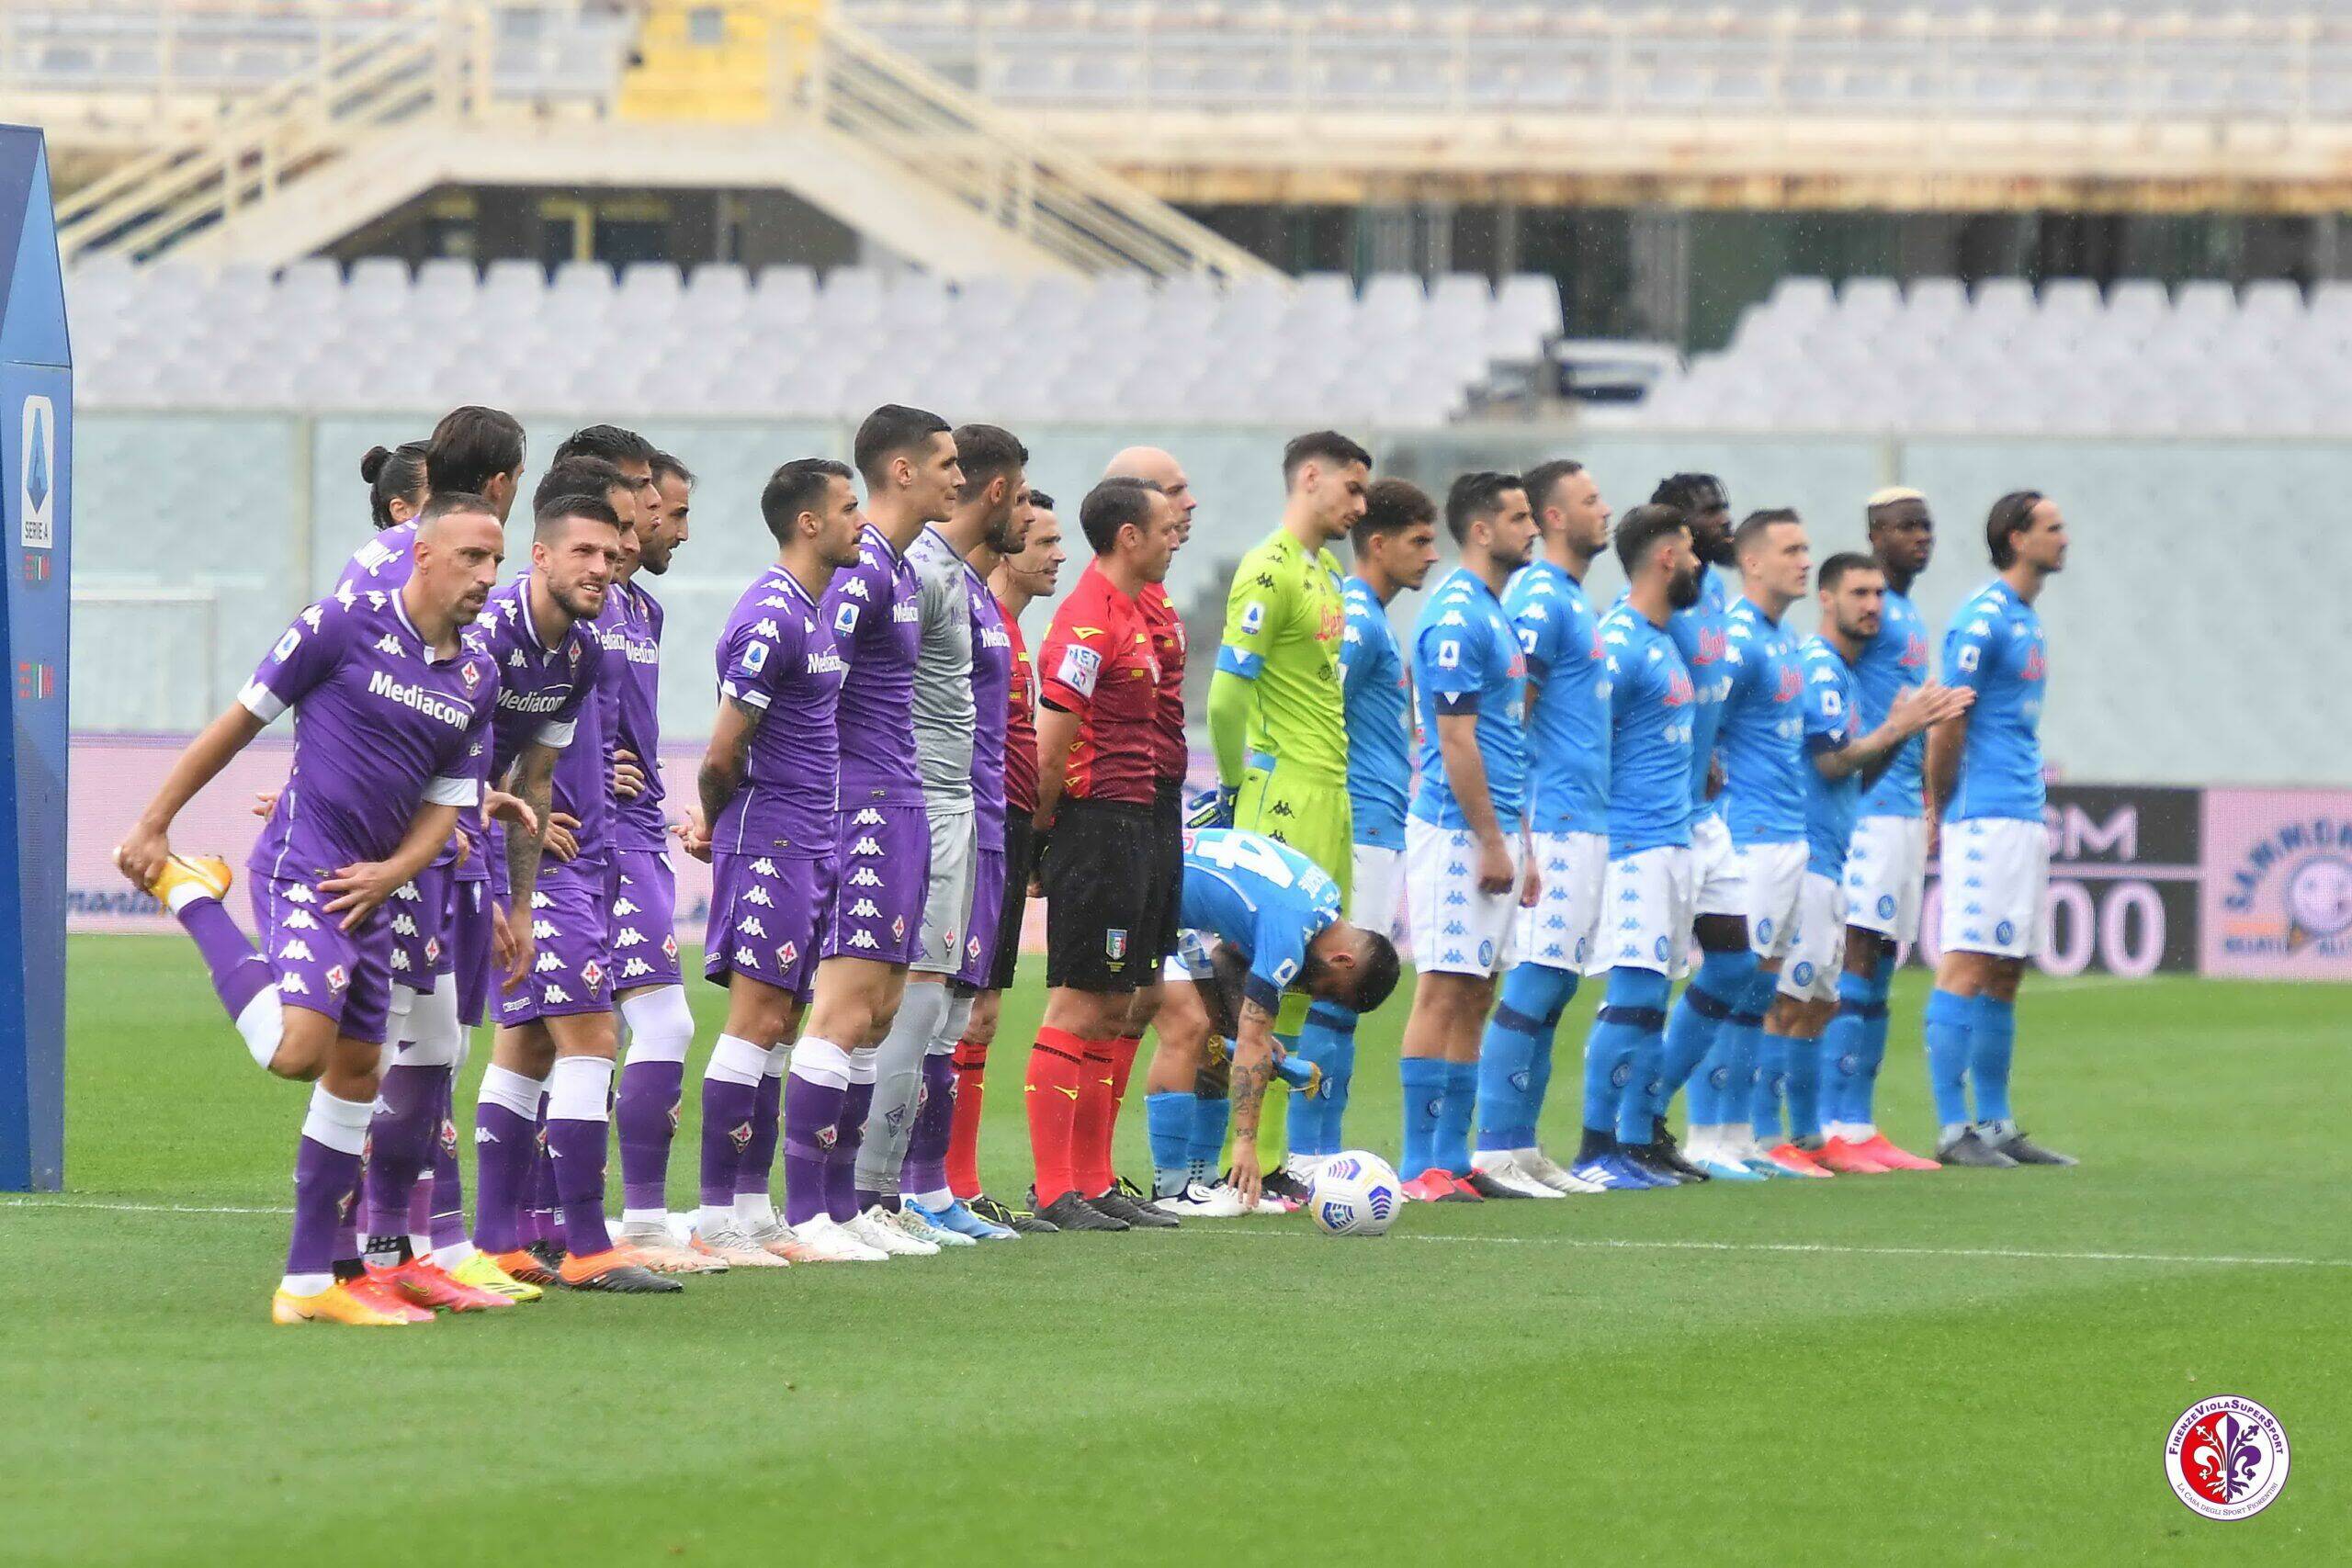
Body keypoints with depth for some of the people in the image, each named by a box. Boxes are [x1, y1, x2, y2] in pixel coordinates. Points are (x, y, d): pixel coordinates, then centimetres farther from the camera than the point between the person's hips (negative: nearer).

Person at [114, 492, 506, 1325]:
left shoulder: (478, 678, 10)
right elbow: (240, 723, -3)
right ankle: (191, 896, -1)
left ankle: (313, 1280, 18)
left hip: (368, 888, 8)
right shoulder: (345, 625, -9)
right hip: (302, 870, -8)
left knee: (355, 1075, 11)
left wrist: (390, 872, -5)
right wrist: (154, 825, -3)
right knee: (299, 1050, -24)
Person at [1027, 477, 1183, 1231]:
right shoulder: (1089, 623, -16)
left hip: (1130, 825, 10)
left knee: (1114, 1011, 12)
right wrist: (1044, 824, -7)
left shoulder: (1130, 614, 16)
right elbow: (1050, 745, -18)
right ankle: (1054, 1193, -7)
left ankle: (1095, 1187, 16)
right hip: (1096, 824, -10)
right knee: (1078, 1009, -8)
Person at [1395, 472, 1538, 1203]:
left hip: (1493, 829, 10)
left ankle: (1453, 1160, 12)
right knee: (1443, 992, -9)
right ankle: (1421, 1166, -9)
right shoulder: (1456, 616, -13)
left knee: (1475, 998, 10)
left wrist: (1518, 844, 20)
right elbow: (1456, 740, -17)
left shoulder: (1493, 613, 17)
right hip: (1460, 832, -10)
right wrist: (1490, 842, -18)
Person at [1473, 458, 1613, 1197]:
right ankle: (1496, 1149, -9)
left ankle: (1522, 1145, 13)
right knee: (1534, 986, -10)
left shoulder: (1572, 600, 18)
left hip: (1586, 822, 10)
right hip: (1557, 822, -10)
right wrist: (1521, 844, -20)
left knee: (1552, 989, 10)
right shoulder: (1538, 601, -12)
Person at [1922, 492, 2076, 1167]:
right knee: (1967, 967, -9)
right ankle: (1952, 1129, -10)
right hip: (1987, 817, -9)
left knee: (2004, 974, 10)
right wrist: (1943, 807, -5)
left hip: (2024, 818, 9)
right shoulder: (1983, 619, -11)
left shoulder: (2026, 620, 17)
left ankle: (1995, 1125, 14)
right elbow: (1949, 725, -13)